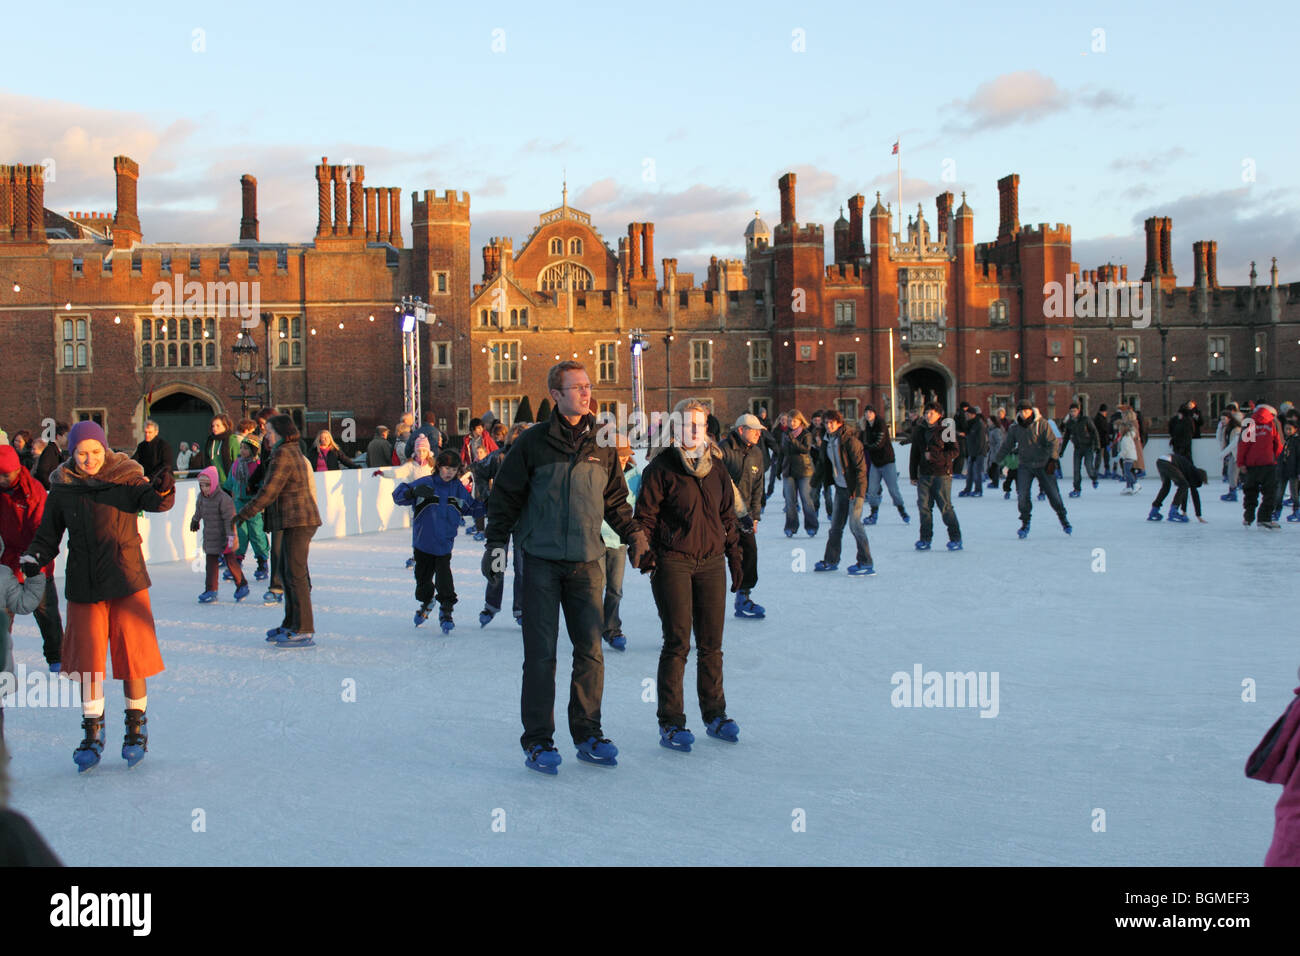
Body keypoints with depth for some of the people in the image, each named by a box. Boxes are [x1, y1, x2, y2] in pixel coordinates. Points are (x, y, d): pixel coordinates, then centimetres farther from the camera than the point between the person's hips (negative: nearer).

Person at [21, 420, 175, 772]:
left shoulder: (125, 479, -4)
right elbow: (48, 534, 9)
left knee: (131, 657, 2)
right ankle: (93, 734, 18)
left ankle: (137, 727, 19)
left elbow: (154, 501, -20)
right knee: (87, 663, 4)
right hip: (83, 586, 2)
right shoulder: (62, 489, 3)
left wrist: (162, 490, -42)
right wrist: (34, 558, -9)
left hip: (127, 583, -2)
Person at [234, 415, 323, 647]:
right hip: (293, 522, 10)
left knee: (295, 573, -9)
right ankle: (291, 625, 24)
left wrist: (244, 513, -12)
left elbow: (269, 491, -17)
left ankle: (303, 631, -9)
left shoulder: (283, 455, -13)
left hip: (297, 521, -10)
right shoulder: (292, 452, 18)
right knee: (286, 571, 16)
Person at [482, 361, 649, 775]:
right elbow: (505, 496, 3)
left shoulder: (601, 446, 8)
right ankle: (538, 741, 7)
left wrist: (633, 533, 6)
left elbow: (615, 499, 18)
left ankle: (588, 734, 15)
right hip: (541, 561, -3)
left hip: (587, 562, 3)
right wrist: (496, 542, -3)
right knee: (541, 654, -1)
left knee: (590, 651, 3)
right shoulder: (532, 443, -1)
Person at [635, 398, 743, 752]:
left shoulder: (715, 466, 11)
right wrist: (645, 554, -13)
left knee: (711, 644, 9)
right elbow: (645, 515, -4)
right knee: (677, 644, -3)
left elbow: (727, 514, 17)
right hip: (673, 562, -4)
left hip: (711, 563, 4)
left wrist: (735, 557, 15)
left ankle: (715, 714, 21)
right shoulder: (661, 467, -4)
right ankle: (671, 723, 6)